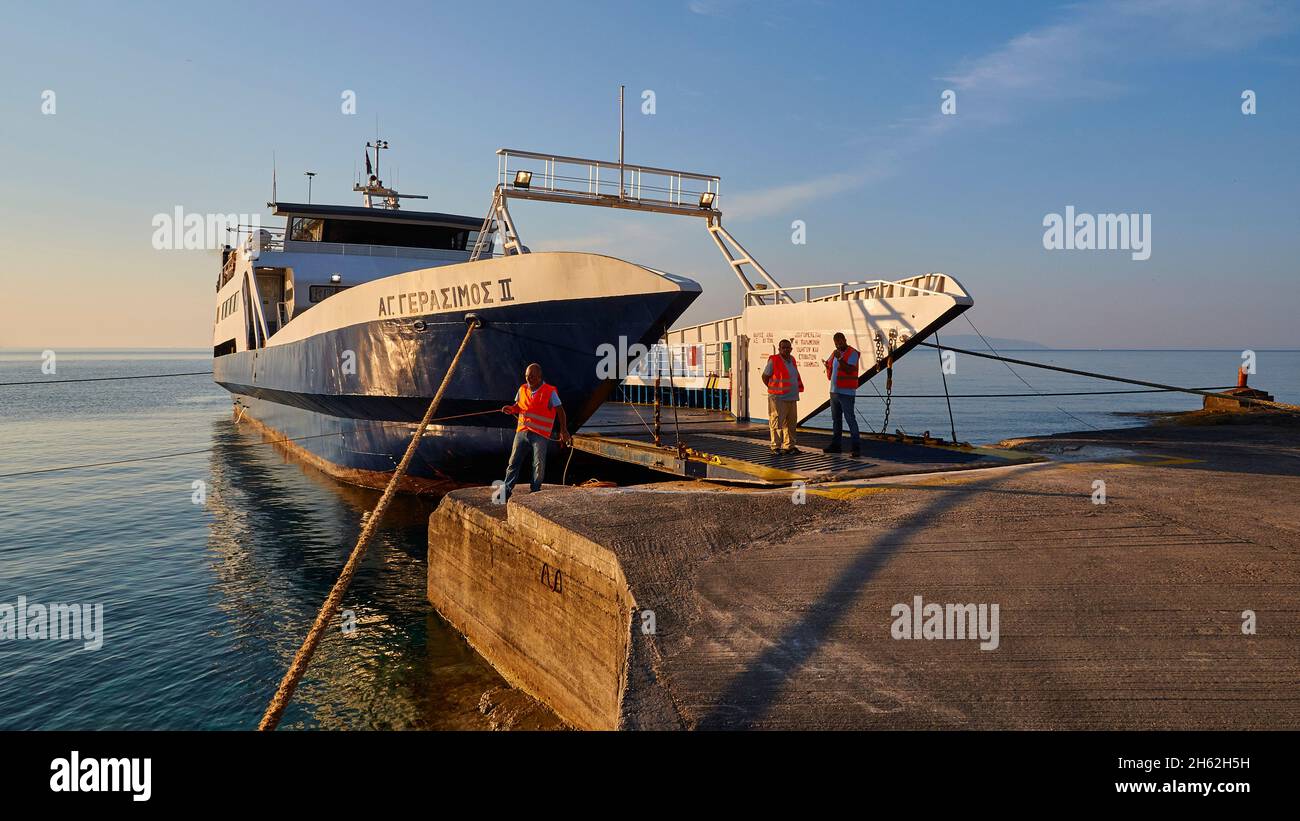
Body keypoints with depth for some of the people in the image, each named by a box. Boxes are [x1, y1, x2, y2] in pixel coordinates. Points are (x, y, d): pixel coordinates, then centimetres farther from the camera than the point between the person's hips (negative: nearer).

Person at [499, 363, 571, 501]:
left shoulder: (549, 392, -6)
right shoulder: (523, 389, 8)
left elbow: (560, 411, -5)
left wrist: (563, 431, -12)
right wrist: (511, 409, -4)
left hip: (540, 434, -4)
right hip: (522, 431, 5)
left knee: (539, 465, -3)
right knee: (513, 462, 5)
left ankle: (535, 493, 9)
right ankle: (506, 492, 11)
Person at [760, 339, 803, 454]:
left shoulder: (792, 360, 12)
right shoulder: (774, 360, -9)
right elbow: (765, 377, -4)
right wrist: (774, 390, 0)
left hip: (792, 398, 7)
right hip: (778, 398, -7)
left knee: (791, 423, 10)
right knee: (777, 422, -7)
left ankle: (789, 446, 19)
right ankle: (776, 447, -1)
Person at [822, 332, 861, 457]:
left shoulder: (852, 353, -9)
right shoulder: (835, 353, 14)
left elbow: (849, 370, -20)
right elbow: (827, 364, 25)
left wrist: (840, 359, -24)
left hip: (846, 392, -8)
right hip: (834, 391, 8)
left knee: (850, 419, -9)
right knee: (836, 419, 14)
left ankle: (856, 447, -9)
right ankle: (835, 445, 22)